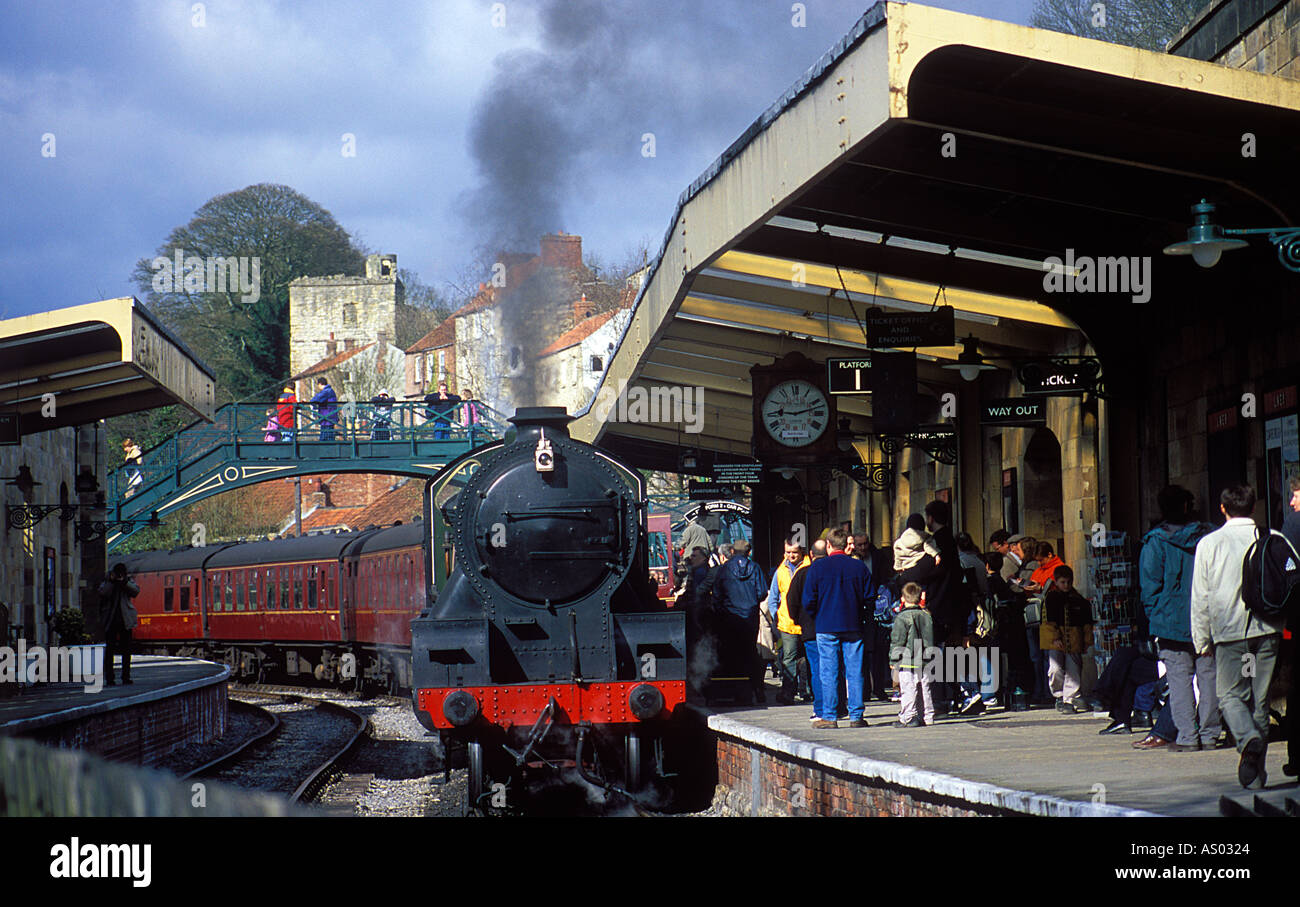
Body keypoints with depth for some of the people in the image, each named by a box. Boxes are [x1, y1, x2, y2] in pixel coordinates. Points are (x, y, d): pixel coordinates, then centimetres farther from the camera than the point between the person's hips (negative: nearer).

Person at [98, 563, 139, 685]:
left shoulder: (128, 582, 11)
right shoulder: (106, 582, 7)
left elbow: (136, 591, -7)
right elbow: (103, 593, -12)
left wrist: (124, 582, -17)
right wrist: (111, 581, -18)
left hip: (125, 620, 2)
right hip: (111, 620, -2)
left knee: (126, 649, 3)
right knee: (109, 649, -4)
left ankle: (126, 676, 9)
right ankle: (109, 678, -2)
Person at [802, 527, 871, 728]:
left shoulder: (817, 567, -4)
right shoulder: (860, 567, 2)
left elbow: (808, 601, -4)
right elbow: (869, 598, 5)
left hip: (826, 628, -2)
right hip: (853, 628, 2)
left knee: (829, 674, 1)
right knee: (855, 672, 5)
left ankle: (829, 717, 0)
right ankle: (856, 716, 6)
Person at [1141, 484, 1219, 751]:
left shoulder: (1155, 542, -5)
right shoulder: (1207, 535, 3)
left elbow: (1150, 585, -4)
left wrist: (1153, 618, 5)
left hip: (1172, 620, -3)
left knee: (1179, 679, 0)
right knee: (1208, 675, 7)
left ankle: (1187, 736, -3)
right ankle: (1209, 734, 9)